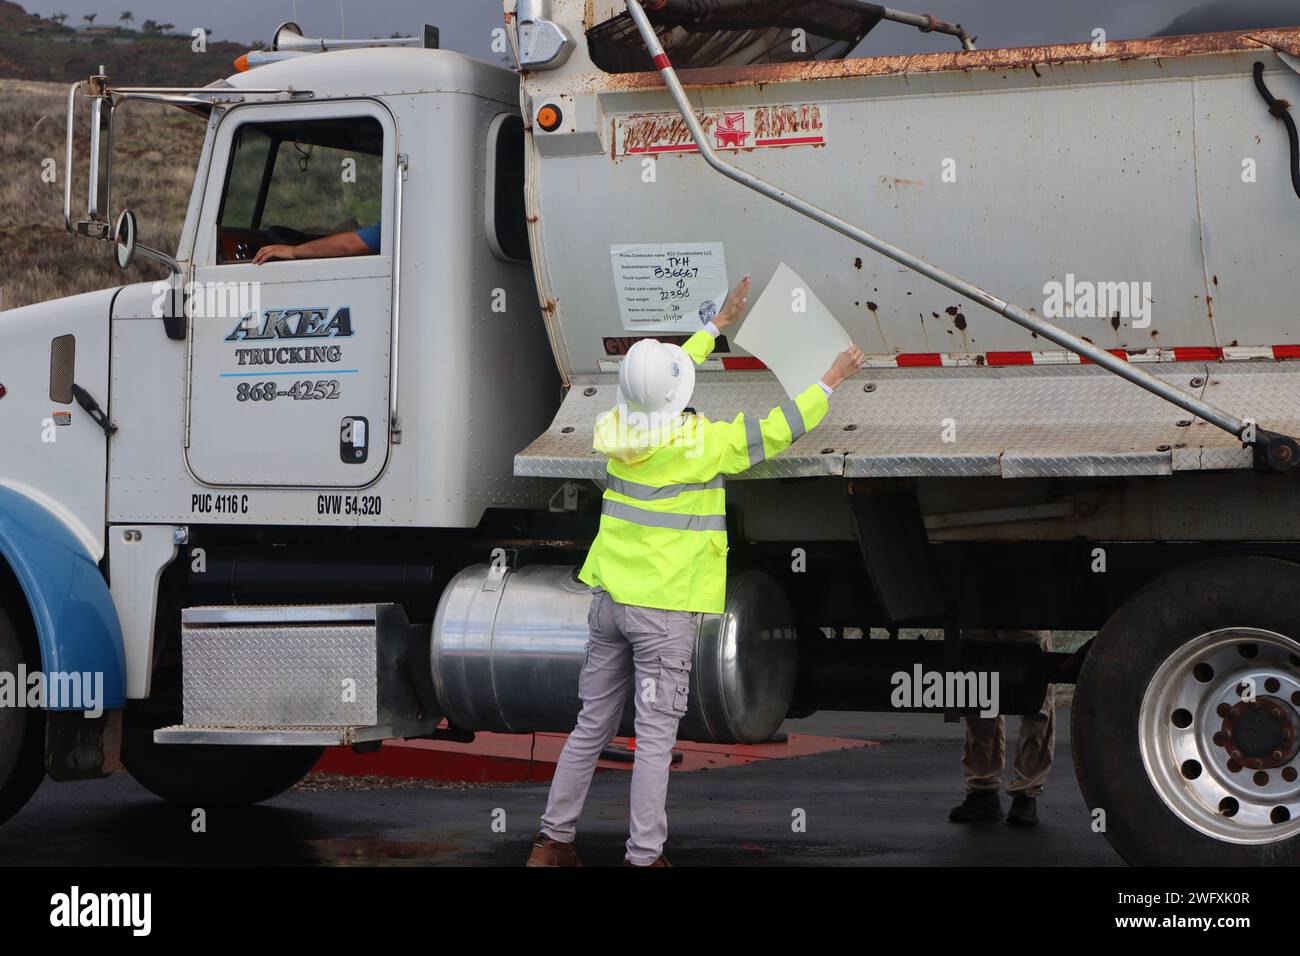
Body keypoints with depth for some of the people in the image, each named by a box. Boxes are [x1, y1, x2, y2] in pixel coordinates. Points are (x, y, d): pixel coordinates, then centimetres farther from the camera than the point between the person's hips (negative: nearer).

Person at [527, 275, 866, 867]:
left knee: (592, 726, 14)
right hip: (665, 609, -6)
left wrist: (720, 323, 30)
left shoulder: (618, 429, 1)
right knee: (655, 737, -1)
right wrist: (831, 381, 7)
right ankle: (642, 857, 0)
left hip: (610, 600, 6)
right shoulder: (700, 442, -15)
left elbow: (656, 388, 20)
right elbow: (774, 433, -6)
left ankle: (552, 840, 19)